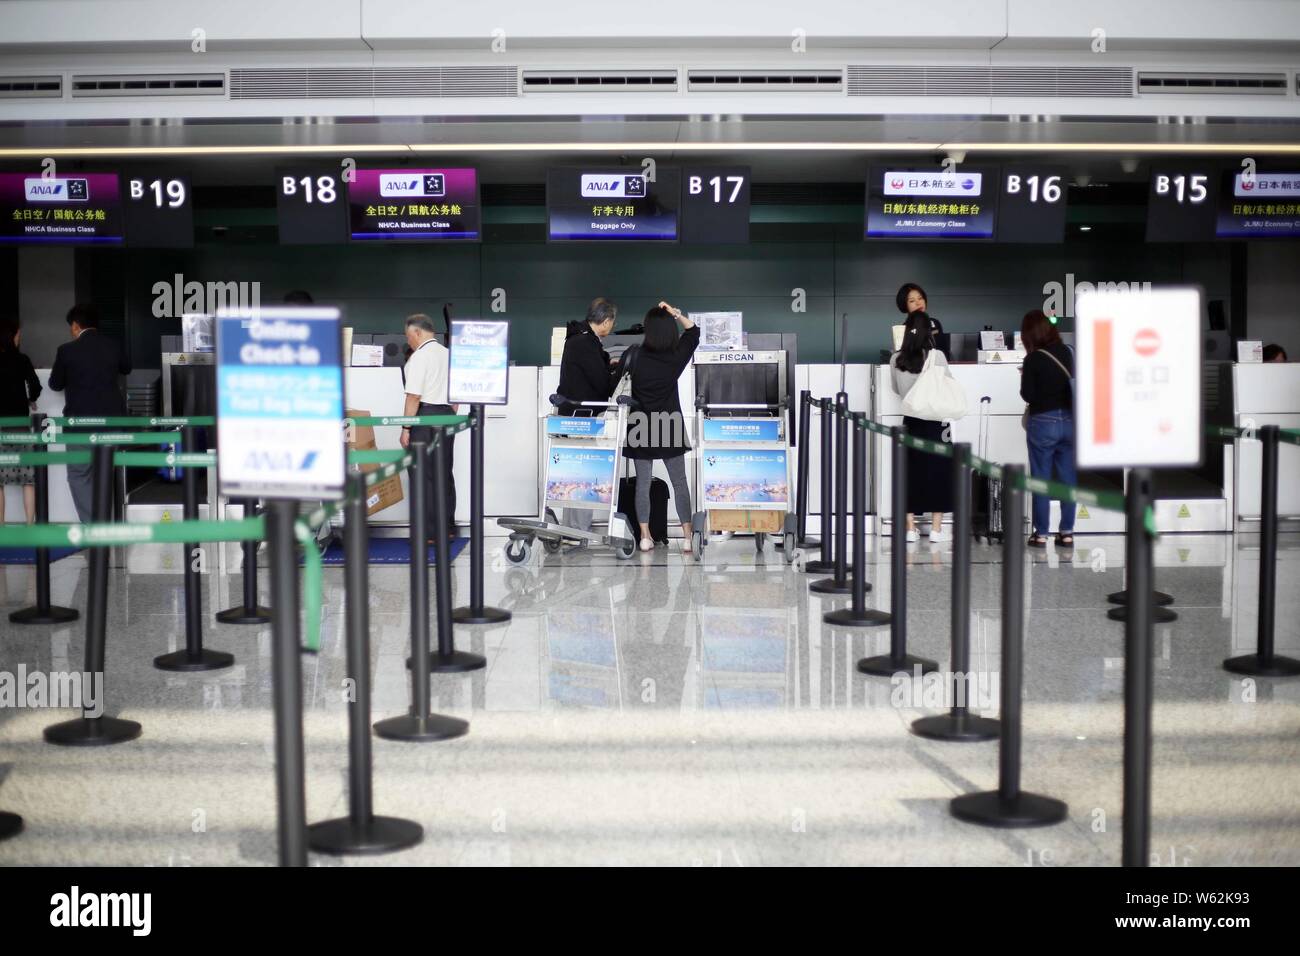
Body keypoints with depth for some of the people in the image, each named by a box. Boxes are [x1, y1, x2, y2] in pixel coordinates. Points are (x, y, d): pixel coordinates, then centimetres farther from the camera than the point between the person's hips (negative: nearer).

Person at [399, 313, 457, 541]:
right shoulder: (448, 354, 13)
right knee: (445, 473, 13)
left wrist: (406, 428, -13)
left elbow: (414, 396, -16)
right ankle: (448, 528, 18)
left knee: (424, 475, -3)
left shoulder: (419, 356, -11)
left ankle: (430, 532, -2)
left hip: (425, 416, -8)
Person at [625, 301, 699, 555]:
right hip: (670, 427, 0)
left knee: (642, 482, 7)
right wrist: (674, 313, 7)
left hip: (641, 427, 0)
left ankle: (645, 537, 8)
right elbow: (693, 331, 10)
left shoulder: (636, 357, -11)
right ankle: (687, 538, 3)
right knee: (679, 482, 6)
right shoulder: (676, 356, -8)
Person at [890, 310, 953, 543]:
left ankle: (910, 528, 11)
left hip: (910, 421, 3)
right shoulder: (936, 356, -12)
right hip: (935, 421, -3)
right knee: (938, 471, 6)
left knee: (911, 472, 9)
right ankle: (936, 528, 6)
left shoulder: (896, 360, -3)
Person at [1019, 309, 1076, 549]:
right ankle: (1067, 532, 13)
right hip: (1069, 421, 5)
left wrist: (1025, 377, 6)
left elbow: (1028, 394, -11)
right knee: (1068, 478, 10)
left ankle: (1041, 534, 7)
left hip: (1043, 423, -5)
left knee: (1040, 479, 4)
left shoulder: (1034, 359, -13)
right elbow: (1077, 385, 7)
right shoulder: (1069, 353, 2)